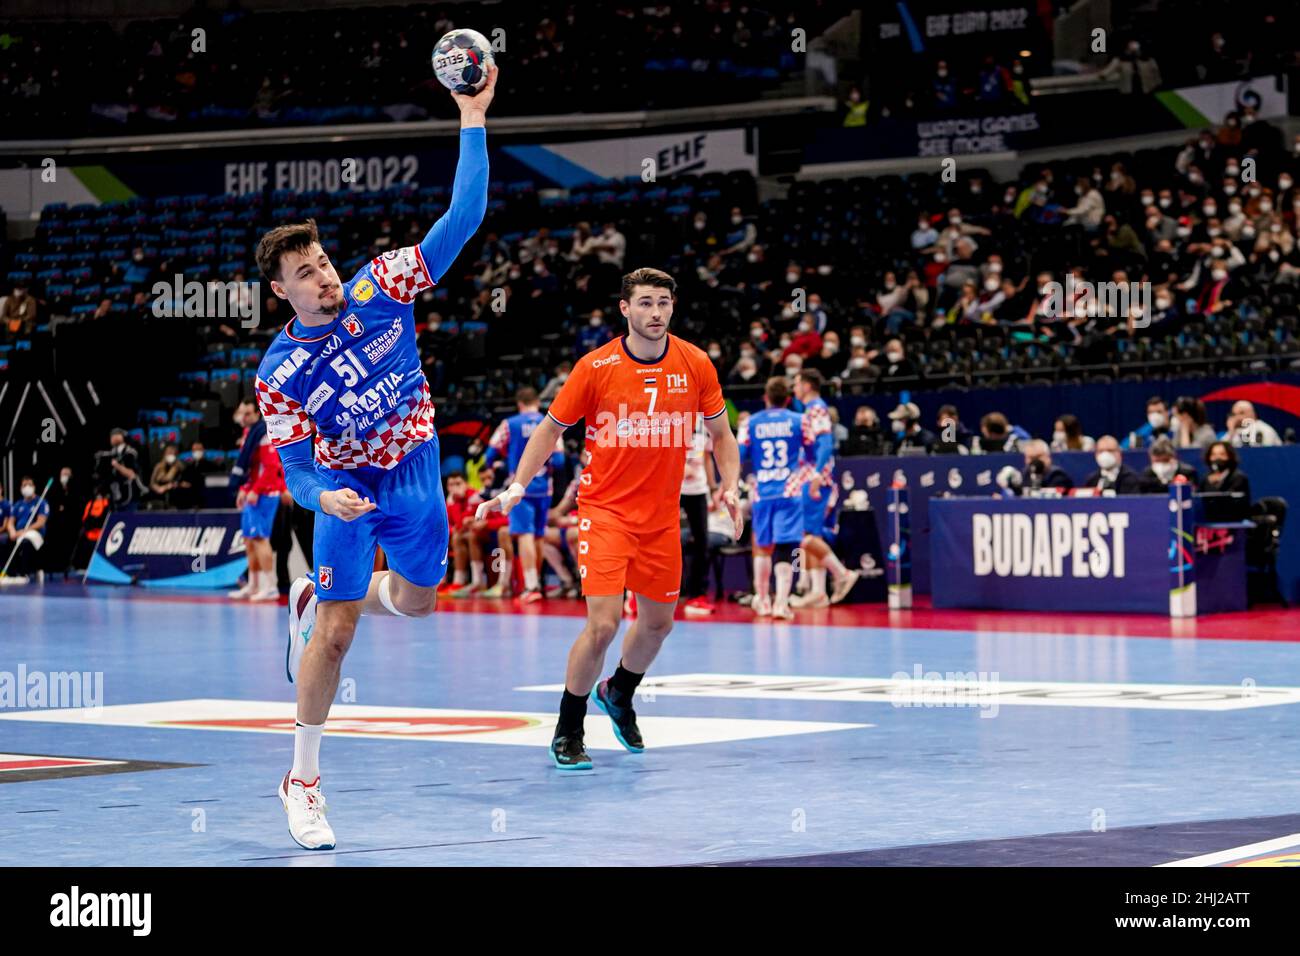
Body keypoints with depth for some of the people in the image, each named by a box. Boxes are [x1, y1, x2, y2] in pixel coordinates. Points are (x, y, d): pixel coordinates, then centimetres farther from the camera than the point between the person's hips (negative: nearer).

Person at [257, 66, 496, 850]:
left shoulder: (381, 287, -16)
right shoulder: (280, 374, -19)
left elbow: (463, 219, -18)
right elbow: (295, 467, -14)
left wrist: (473, 123, -26)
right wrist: (322, 497, -38)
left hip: (416, 472, 4)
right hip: (345, 487, -3)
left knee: (415, 602, 16)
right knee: (335, 637, -9)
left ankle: (314, 599, 47)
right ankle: (304, 780, 4)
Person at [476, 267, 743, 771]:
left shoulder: (695, 365, -3)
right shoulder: (596, 366, -11)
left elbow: (720, 432, 10)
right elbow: (551, 427, 0)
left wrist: (730, 488, -4)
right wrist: (517, 487, -9)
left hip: (662, 516, 4)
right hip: (605, 508, -4)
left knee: (658, 621, 16)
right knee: (603, 624, -15)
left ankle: (618, 693, 46)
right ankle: (567, 732, 3)